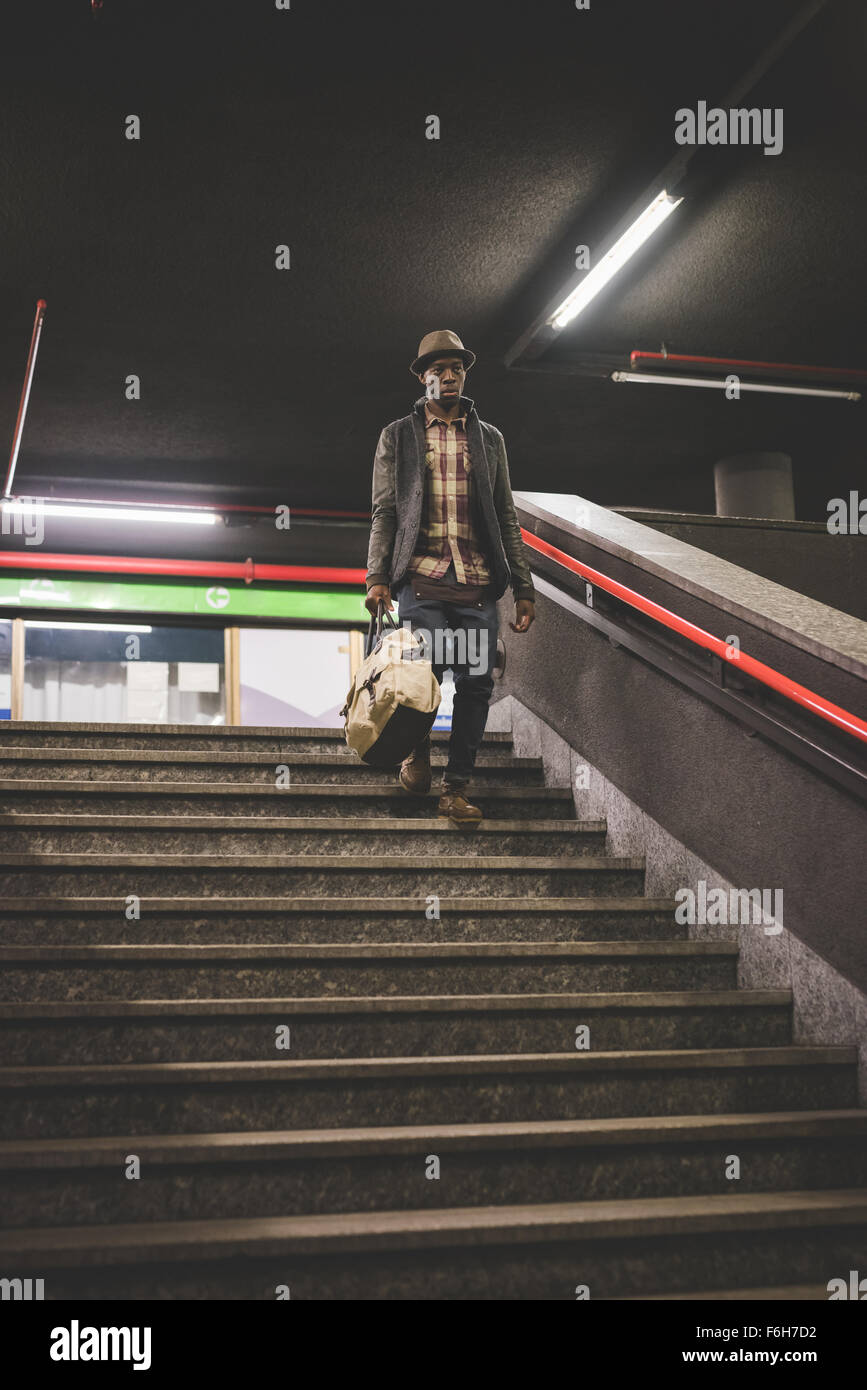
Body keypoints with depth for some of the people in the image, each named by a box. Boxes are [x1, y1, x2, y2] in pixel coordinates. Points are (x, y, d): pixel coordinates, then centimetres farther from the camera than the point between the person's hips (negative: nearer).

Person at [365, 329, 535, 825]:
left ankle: (457, 788, 7)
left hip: (479, 584, 2)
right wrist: (377, 577, -4)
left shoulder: (489, 438, 18)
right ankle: (417, 751, 15)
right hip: (422, 580, -2)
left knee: (477, 683, -4)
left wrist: (524, 588, 11)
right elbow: (384, 511, 8)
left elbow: (507, 518, 17)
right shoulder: (398, 436, 13)